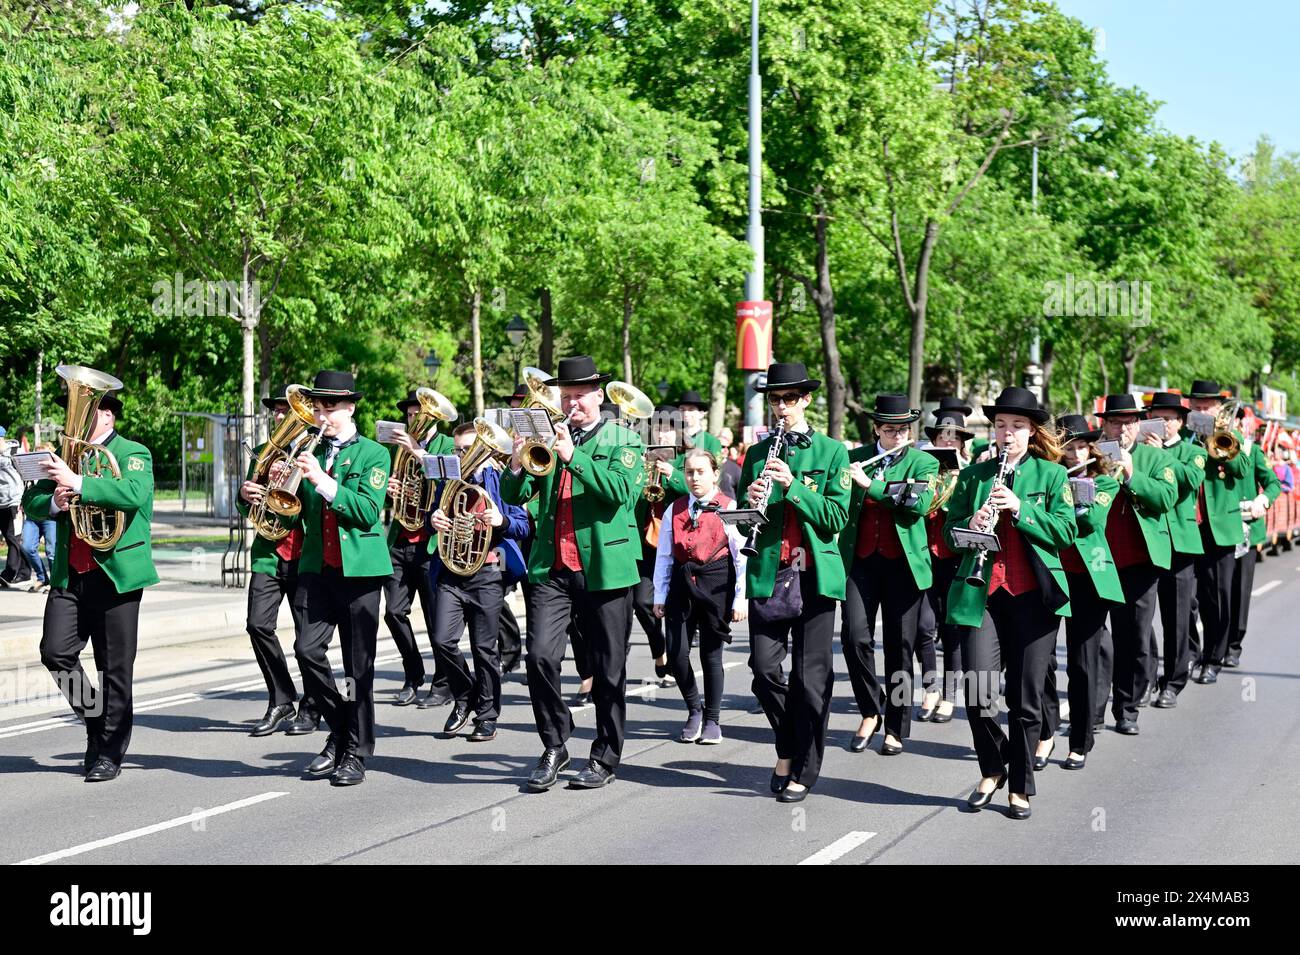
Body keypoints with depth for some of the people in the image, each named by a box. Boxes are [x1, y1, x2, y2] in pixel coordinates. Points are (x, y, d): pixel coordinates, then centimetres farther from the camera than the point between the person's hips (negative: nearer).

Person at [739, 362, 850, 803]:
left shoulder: (831, 452, 4)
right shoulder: (758, 453, 12)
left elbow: (837, 517, -6)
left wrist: (792, 485, -16)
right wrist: (750, 500, -10)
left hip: (815, 576, -2)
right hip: (768, 573, 2)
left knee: (811, 678, -1)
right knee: (764, 668, -4)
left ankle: (802, 771, 9)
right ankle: (787, 746, 20)